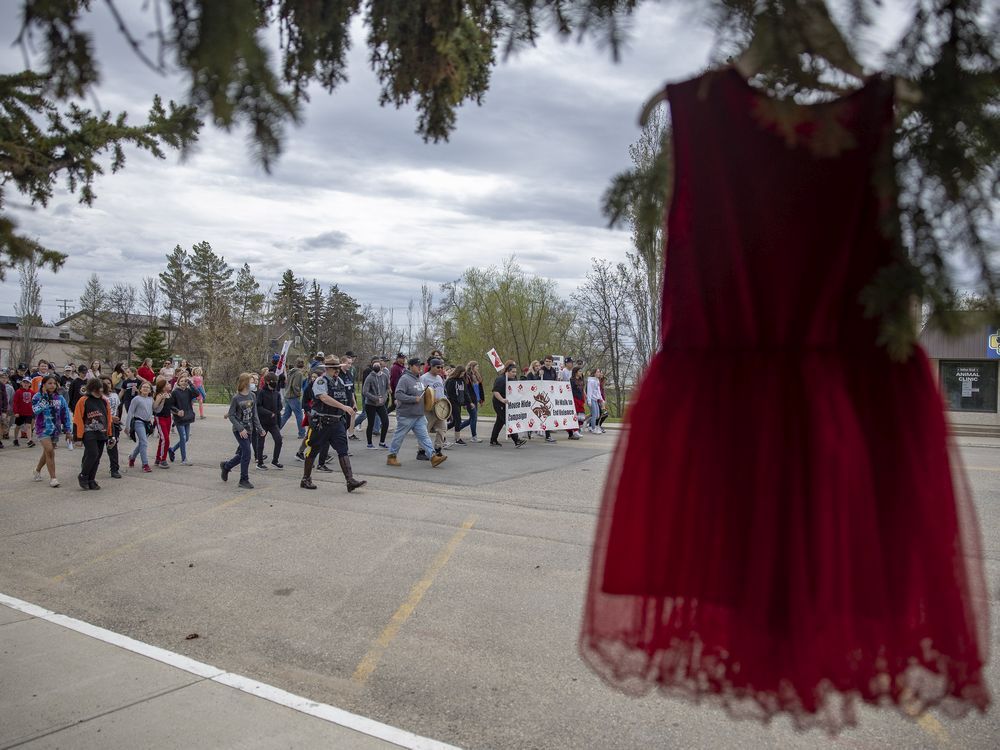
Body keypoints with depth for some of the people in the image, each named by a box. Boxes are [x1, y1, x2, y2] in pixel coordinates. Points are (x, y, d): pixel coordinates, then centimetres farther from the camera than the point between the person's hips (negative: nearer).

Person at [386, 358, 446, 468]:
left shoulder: (419, 379, 13)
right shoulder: (405, 379, -15)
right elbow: (398, 395, -24)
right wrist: (414, 399, -23)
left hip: (419, 416, 7)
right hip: (406, 416, -7)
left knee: (424, 436, 1)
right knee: (399, 437, 5)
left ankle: (433, 457, -5)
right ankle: (391, 457, 18)